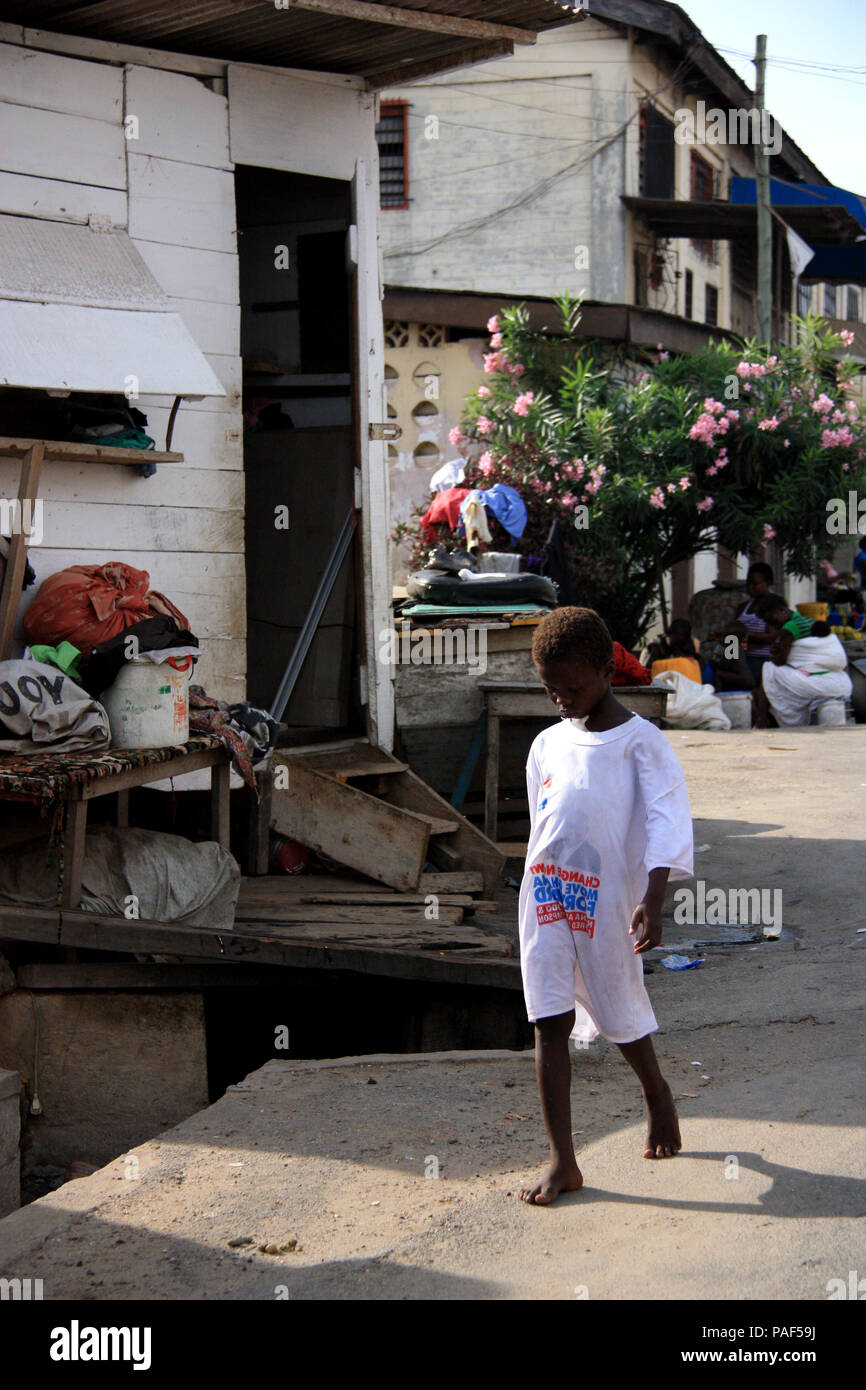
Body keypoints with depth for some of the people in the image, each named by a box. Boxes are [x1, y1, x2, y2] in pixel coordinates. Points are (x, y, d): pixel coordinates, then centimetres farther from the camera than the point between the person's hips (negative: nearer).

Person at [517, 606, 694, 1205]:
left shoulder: (640, 741, -5)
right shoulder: (548, 745, 11)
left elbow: (666, 822, -13)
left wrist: (653, 900, -24)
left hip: (607, 899, -4)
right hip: (546, 898, 4)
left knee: (622, 1015, 9)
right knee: (550, 1023, -1)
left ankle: (658, 1094, 41)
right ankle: (563, 1162, 2)